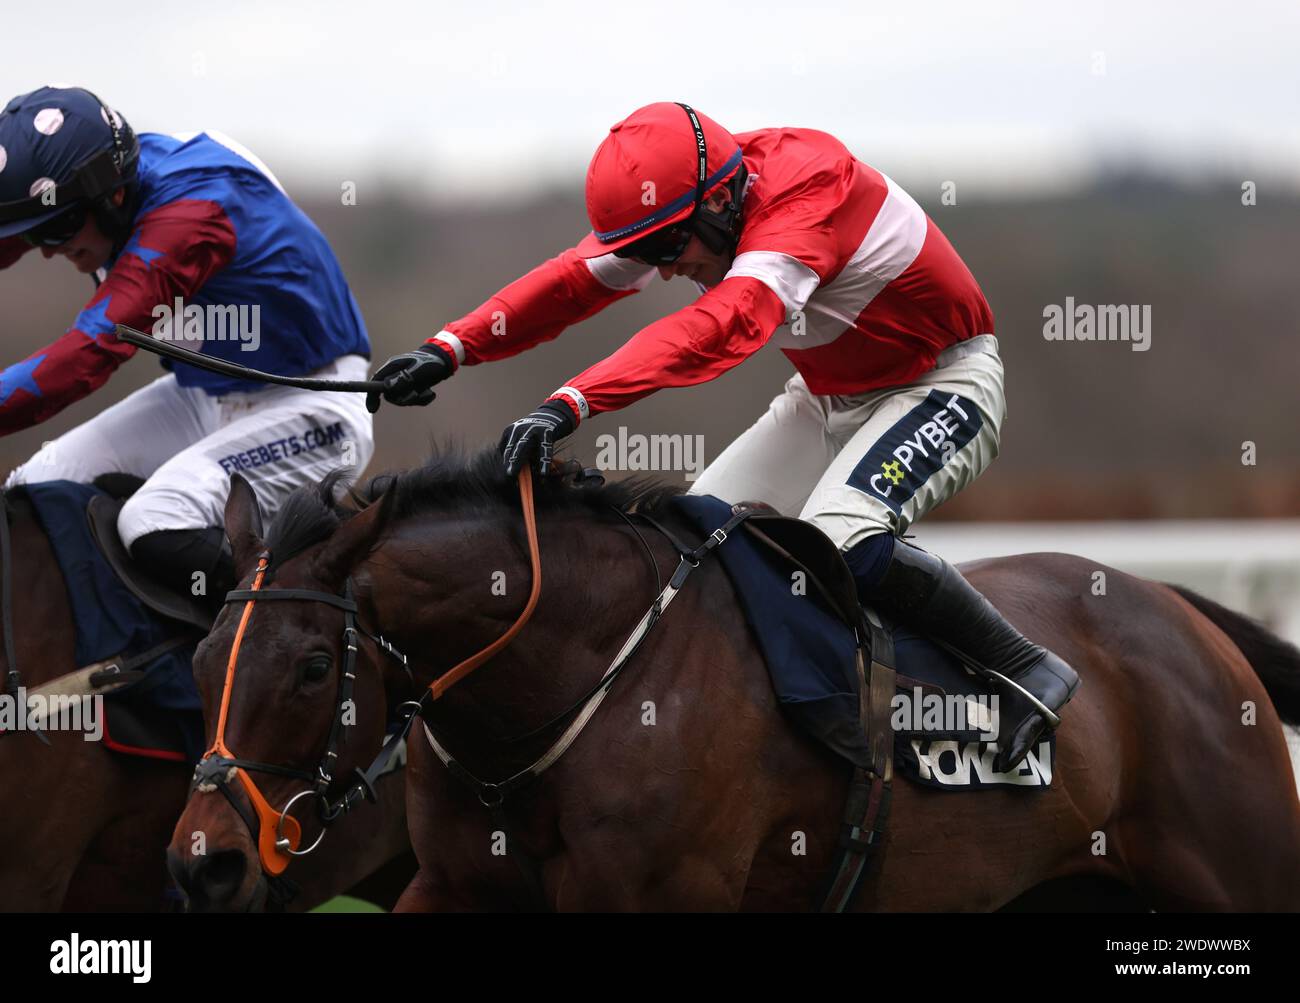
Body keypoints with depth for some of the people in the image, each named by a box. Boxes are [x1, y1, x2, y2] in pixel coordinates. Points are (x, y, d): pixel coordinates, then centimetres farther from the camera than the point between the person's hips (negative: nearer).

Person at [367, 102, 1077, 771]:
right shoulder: (681, 205, -9)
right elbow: (576, 278, -9)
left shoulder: (809, 192, -34)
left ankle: (1026, 670, -17)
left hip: (942, 385, -9)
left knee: (841, 537, -31)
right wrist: (451, 348, -25)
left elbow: (721, 326, -47)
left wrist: (571, 404, -56)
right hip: (828, 399, 9)